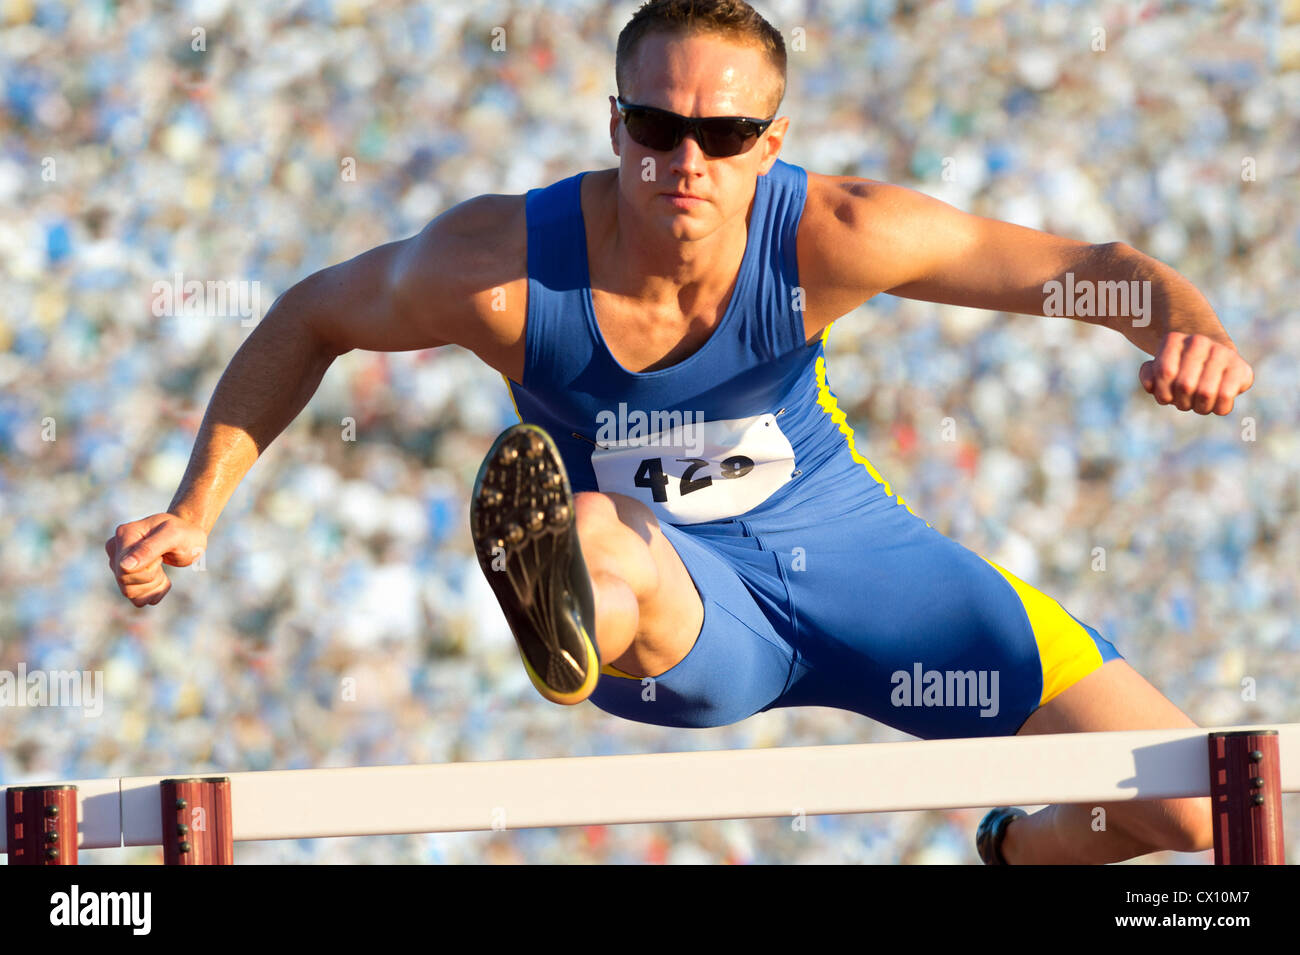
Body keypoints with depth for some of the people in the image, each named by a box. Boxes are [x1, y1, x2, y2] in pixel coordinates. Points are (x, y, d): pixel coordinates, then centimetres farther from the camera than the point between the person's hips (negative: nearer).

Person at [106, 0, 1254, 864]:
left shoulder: (829, 235, -22)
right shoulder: (502, 265, -22)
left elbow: (1090, 266, -19)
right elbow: (307, 323, -3)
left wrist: (1193, 330, -41)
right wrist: (194, 513, -9)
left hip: (840, 553, 2)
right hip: (675, 610, -2)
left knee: (1193, 802, -6)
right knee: (596, 535, -44)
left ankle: (1019, 852, 29)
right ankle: (570, 623, -83)